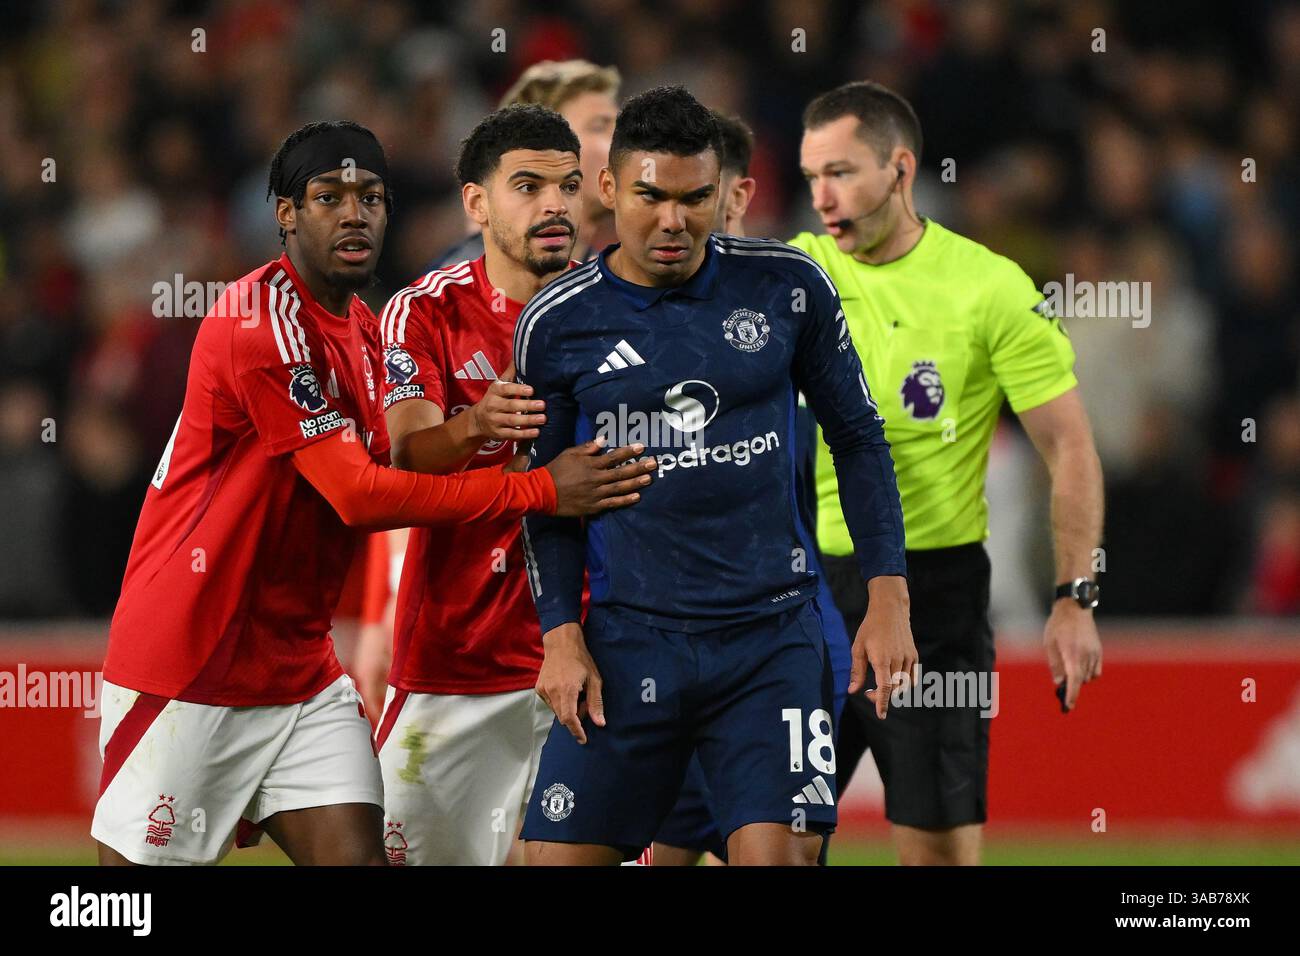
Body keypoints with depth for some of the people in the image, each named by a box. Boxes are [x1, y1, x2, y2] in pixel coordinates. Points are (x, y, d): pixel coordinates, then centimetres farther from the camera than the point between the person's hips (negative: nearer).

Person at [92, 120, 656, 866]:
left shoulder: (364, 329, 10)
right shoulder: (263, 321, -19)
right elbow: (358, 495, -22)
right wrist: (542, 491, -22)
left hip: (300, 664, 8)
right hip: (187, 669, -8)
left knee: (355, 852, -6)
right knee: (140, 863, -3)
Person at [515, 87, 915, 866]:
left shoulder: (786, 287, 1)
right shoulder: (557, 323, 1)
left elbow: (859, 439, 9)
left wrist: (888, 597, 3)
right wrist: (562, 634, 1)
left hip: (772, 631, -1)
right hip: (630, 642, 1)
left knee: (778, 853, -12)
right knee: (557, 856, -3)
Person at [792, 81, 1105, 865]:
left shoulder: (992, 289, -6)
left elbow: (1070, 449, -2)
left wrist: (1076, 599, -8)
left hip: (933, 589, -3)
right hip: (805, 586, 3)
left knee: (943, 843, -3)